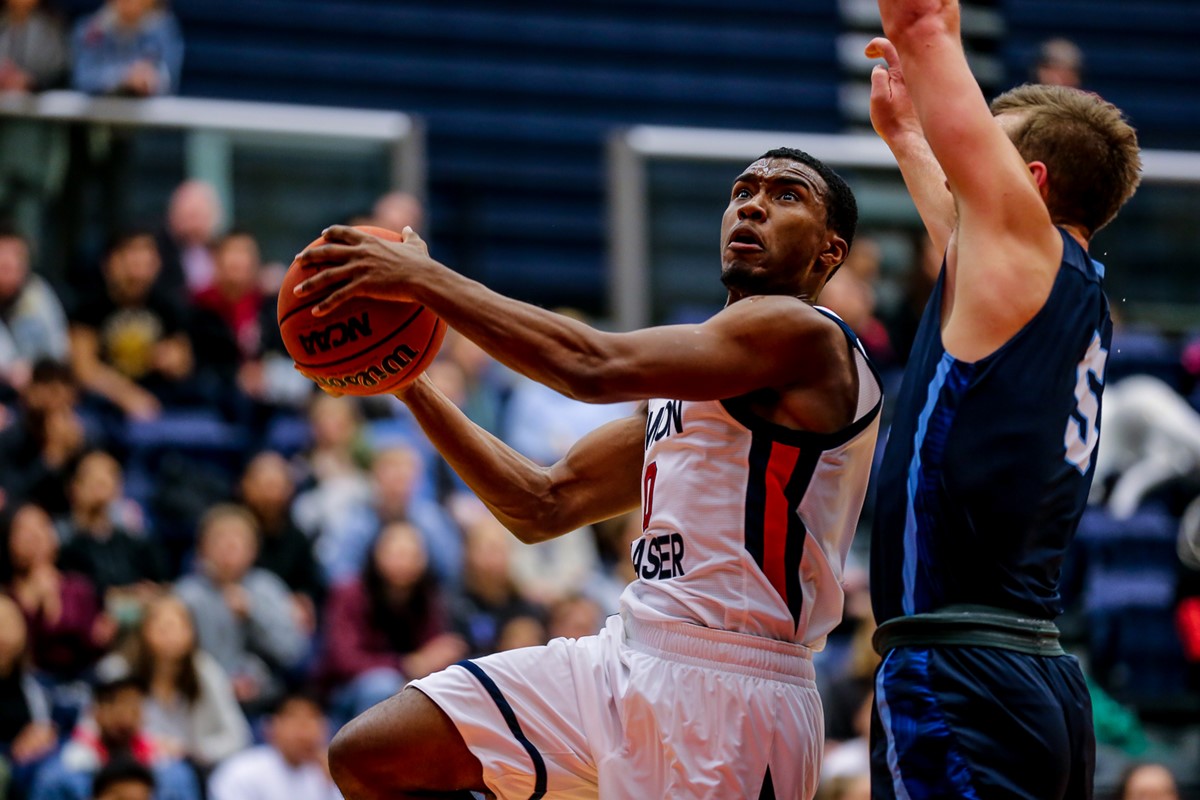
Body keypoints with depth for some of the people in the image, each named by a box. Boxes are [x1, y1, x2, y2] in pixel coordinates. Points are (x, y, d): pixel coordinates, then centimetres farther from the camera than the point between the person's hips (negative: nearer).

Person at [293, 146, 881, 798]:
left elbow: (595, 368, -19)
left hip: (724, 688, -8)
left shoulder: (803, 335, -7)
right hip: (626, 659, 9)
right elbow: (544, 506, 21)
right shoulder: (683, 381, 23)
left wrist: (425, 279, -15)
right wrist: (407, 384, 13)